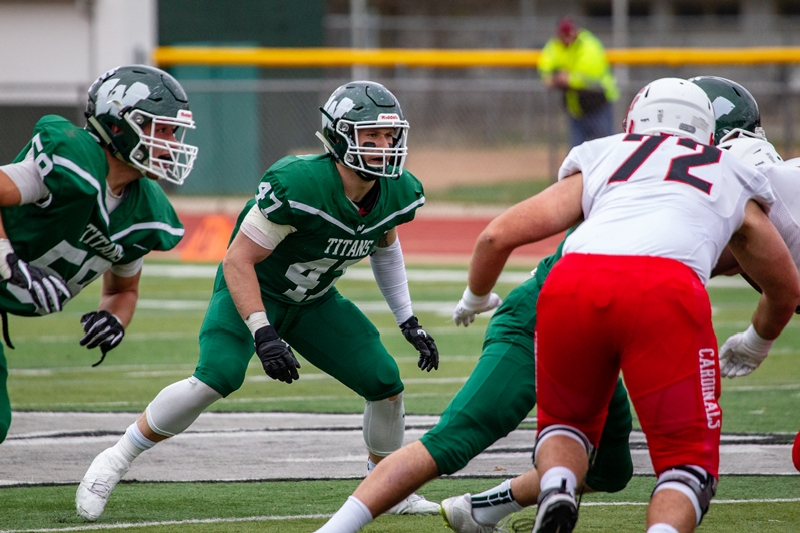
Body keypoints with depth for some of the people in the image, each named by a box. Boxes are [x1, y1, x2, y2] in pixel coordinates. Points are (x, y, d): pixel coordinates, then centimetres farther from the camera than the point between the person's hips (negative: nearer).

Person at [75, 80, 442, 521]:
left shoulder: (397, 194, -12)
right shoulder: (298, 185, -34)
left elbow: (385, 245, 13)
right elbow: (238, 260, -29)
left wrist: (408, 322, 11)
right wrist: (264, 335, -35)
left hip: (314, 302, 7)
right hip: (253, 290, -6)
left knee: (386, 383, -4)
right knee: (217, 378, -29)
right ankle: (115, 460, -12)